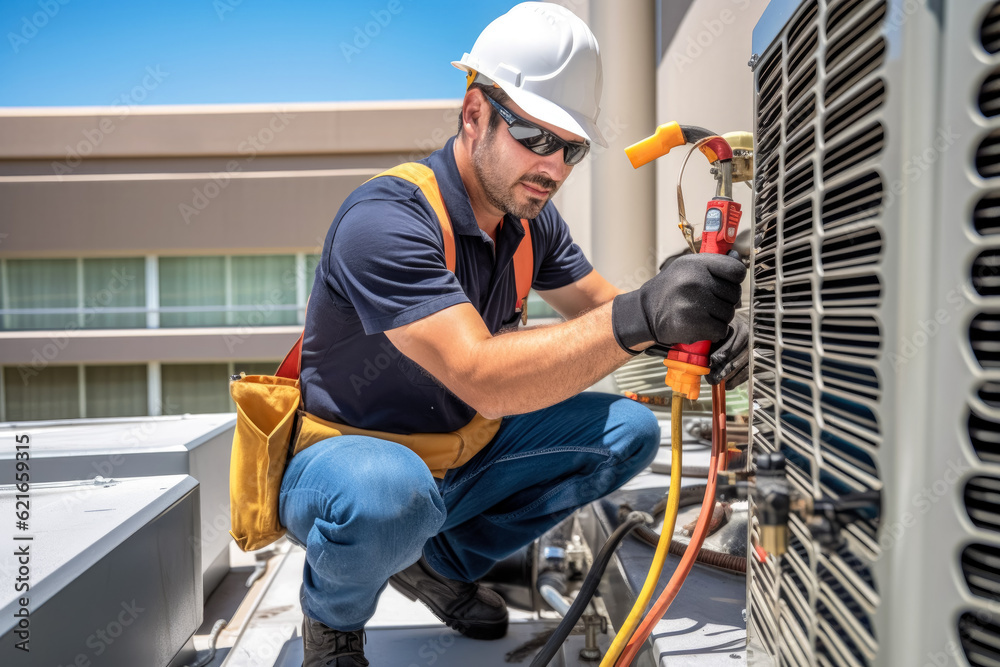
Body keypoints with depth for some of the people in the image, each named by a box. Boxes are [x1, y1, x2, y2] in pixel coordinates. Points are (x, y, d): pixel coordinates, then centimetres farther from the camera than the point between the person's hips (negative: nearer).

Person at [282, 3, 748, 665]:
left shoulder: (531, 219, -2)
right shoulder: (384, 220, -27)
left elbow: (602, 309, 3)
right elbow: (482, 377, -37)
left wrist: (691, 327, -19)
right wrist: (639, 318, -48)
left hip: (462, 456, 7)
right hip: (344, 458, -7)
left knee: (629, 430, 0)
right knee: (389, 492, -42)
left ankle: (443, 561, 10)